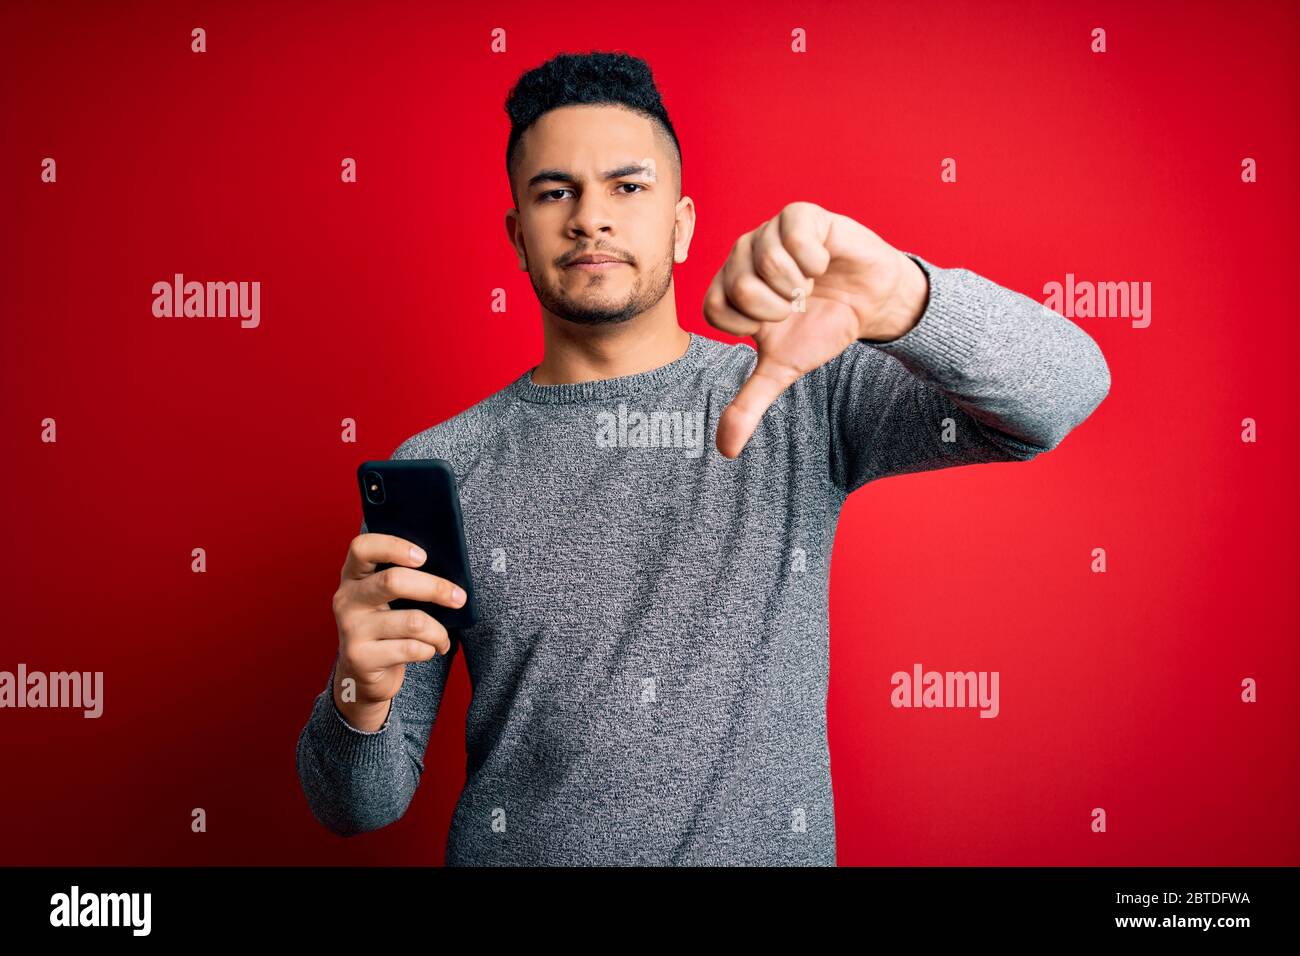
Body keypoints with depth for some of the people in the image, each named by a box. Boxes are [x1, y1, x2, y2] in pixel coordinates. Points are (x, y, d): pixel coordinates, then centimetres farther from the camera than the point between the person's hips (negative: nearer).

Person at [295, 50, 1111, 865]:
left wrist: (893, 301, -33)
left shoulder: (801, 398, -5)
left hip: (771, 845, 0)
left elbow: (1064, 390, -16)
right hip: (516, 851, 1)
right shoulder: (438, 465, -4)